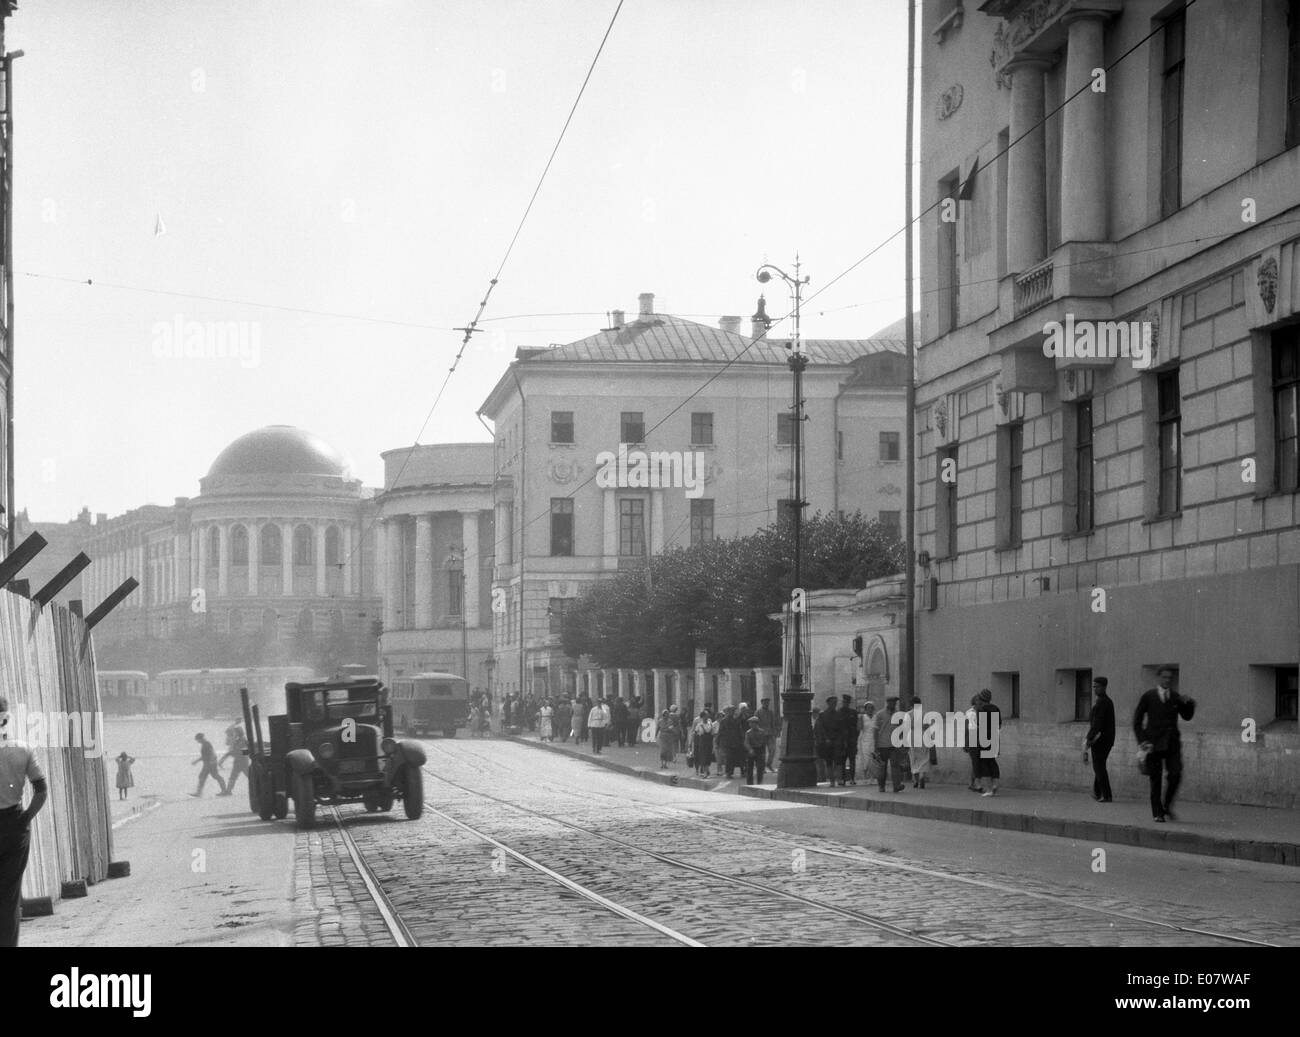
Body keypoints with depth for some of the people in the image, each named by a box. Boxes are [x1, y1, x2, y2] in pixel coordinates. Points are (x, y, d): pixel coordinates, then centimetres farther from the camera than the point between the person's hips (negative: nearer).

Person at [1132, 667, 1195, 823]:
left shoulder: (1176, 697, 9)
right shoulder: (1148, 696, 2)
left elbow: (1186, 716, 10)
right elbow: (1137, 719, 4)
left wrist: (1190, 704, -11)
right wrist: (1142, 740, -5)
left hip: (1172, 742, 2)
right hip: (1154, 743, -2)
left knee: (1175, 775, -10)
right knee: (1155, 779, -1)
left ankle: (1167, 806, 10)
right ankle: (1158, 813, 8)